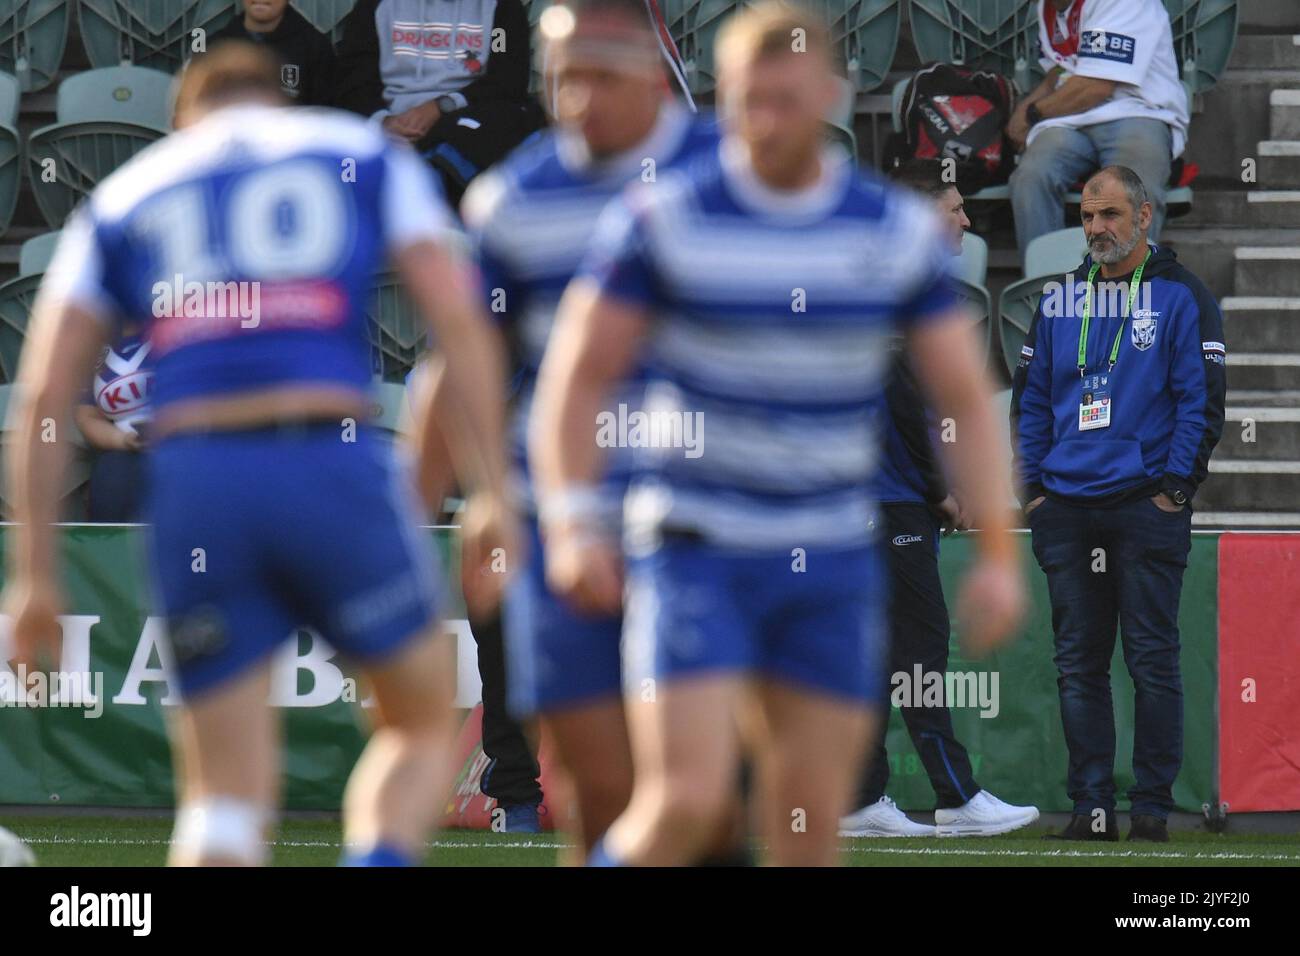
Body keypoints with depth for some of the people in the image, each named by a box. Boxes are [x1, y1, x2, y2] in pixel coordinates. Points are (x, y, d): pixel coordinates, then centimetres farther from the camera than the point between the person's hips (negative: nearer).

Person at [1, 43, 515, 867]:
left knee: (226, 793, 7)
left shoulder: (122, 199, 22)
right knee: (424, 725, 17)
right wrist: (496, 490, 2)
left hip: (192, 481, 2)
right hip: (333, 465, -1)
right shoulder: (367, 157, 18)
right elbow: (458, 320, 4)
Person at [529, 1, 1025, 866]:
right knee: (687, 802, -16)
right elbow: (578, 374, -3)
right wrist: (571, 526, -15)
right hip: (694, 554, -3)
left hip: (831, 567, 3)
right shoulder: (665, 219, -6)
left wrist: (998, 552, -3)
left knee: (811, 830, 1)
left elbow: (967, 397, 6)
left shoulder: (900, 232, 1)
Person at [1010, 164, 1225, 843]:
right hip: (1066, 508, 5)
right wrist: (1032, 487, 7)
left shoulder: (1180, 298, 1)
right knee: (1078, 663, 4)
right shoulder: (1059, 301, 15)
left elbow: (1202, 399, -3)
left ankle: (1152, 805, -1)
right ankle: (1090, 805, 7)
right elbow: (1030, 398, 18)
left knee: (1152, 659, -4)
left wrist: (1176, 488, -10)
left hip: (1146, 507, -5)